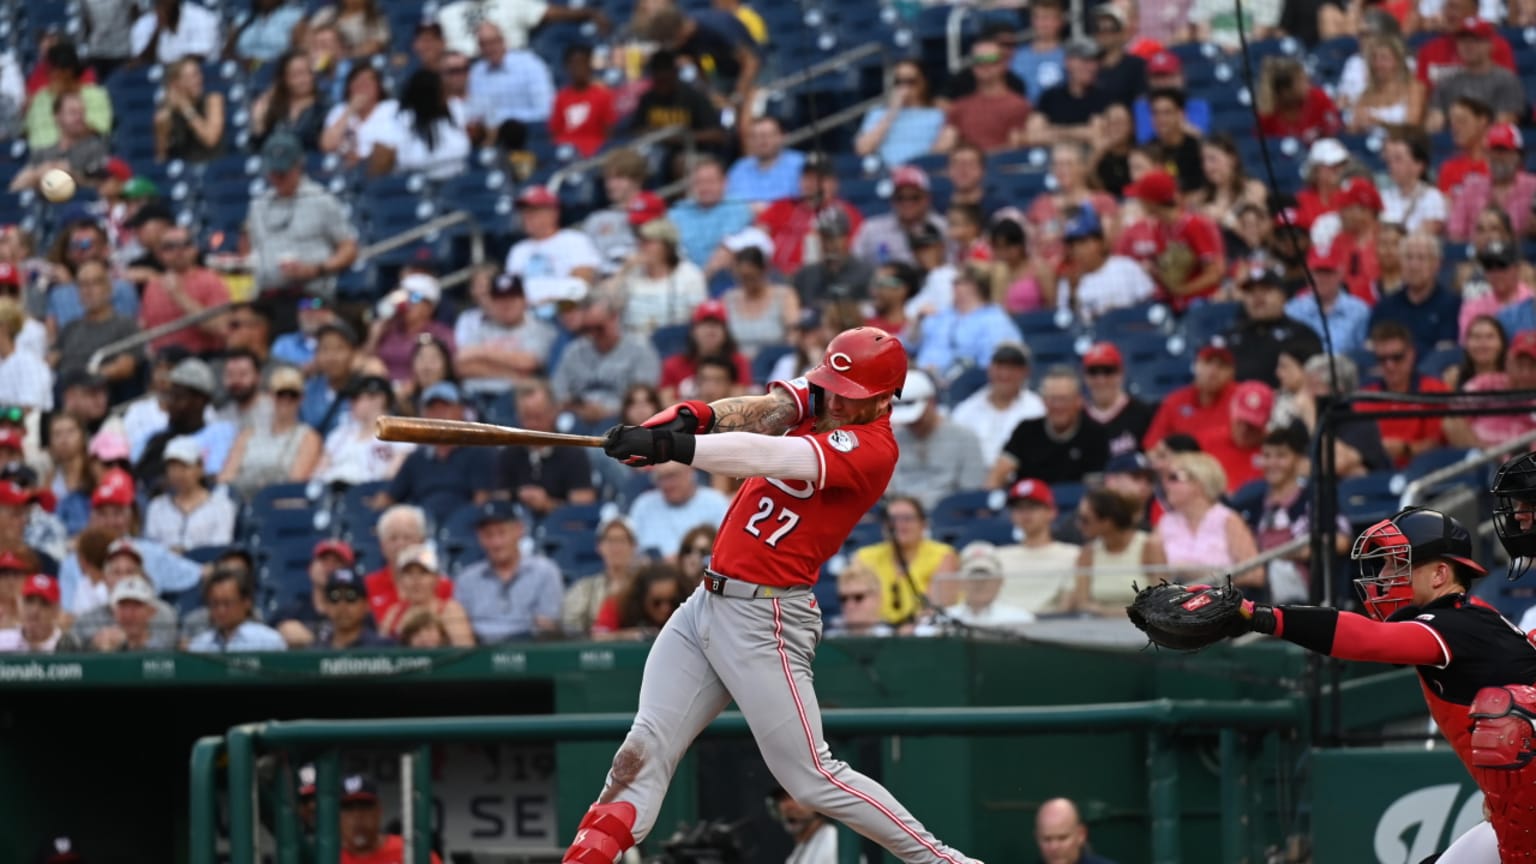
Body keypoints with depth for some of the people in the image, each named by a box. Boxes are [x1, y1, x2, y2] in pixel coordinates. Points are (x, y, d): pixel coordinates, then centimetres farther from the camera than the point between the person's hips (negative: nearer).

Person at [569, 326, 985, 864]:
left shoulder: (872, 447, -17)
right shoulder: (815, 399, 8)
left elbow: (766, 457, -28)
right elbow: (761, 412, -9)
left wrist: (666, 447, -34)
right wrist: (690, 417, -30)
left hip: (764, 618, -8)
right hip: (707, 601, 8)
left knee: (811, 777, -5)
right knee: (646, 749, 0)